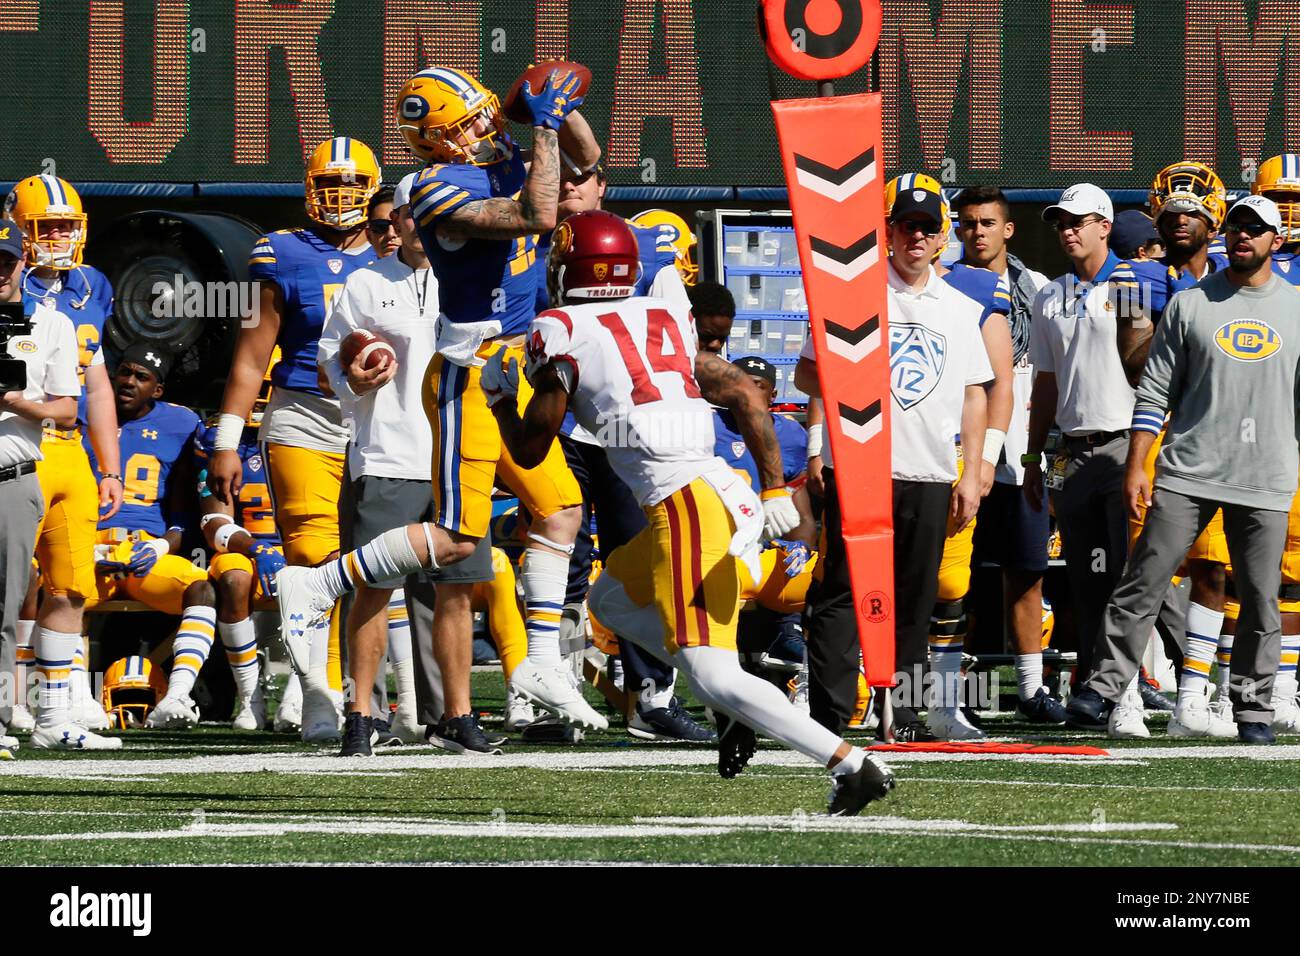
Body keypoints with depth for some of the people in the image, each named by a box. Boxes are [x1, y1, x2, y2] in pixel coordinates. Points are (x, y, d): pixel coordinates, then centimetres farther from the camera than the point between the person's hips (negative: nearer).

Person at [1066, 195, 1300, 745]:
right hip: (1187, 475, -1)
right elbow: (1155, 392, 5)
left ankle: (1252, 709, 12)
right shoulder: (1190, 304, 5)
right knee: (1143, 583, -5)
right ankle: (1104, 690, -3)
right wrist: (1136, 465, -2)